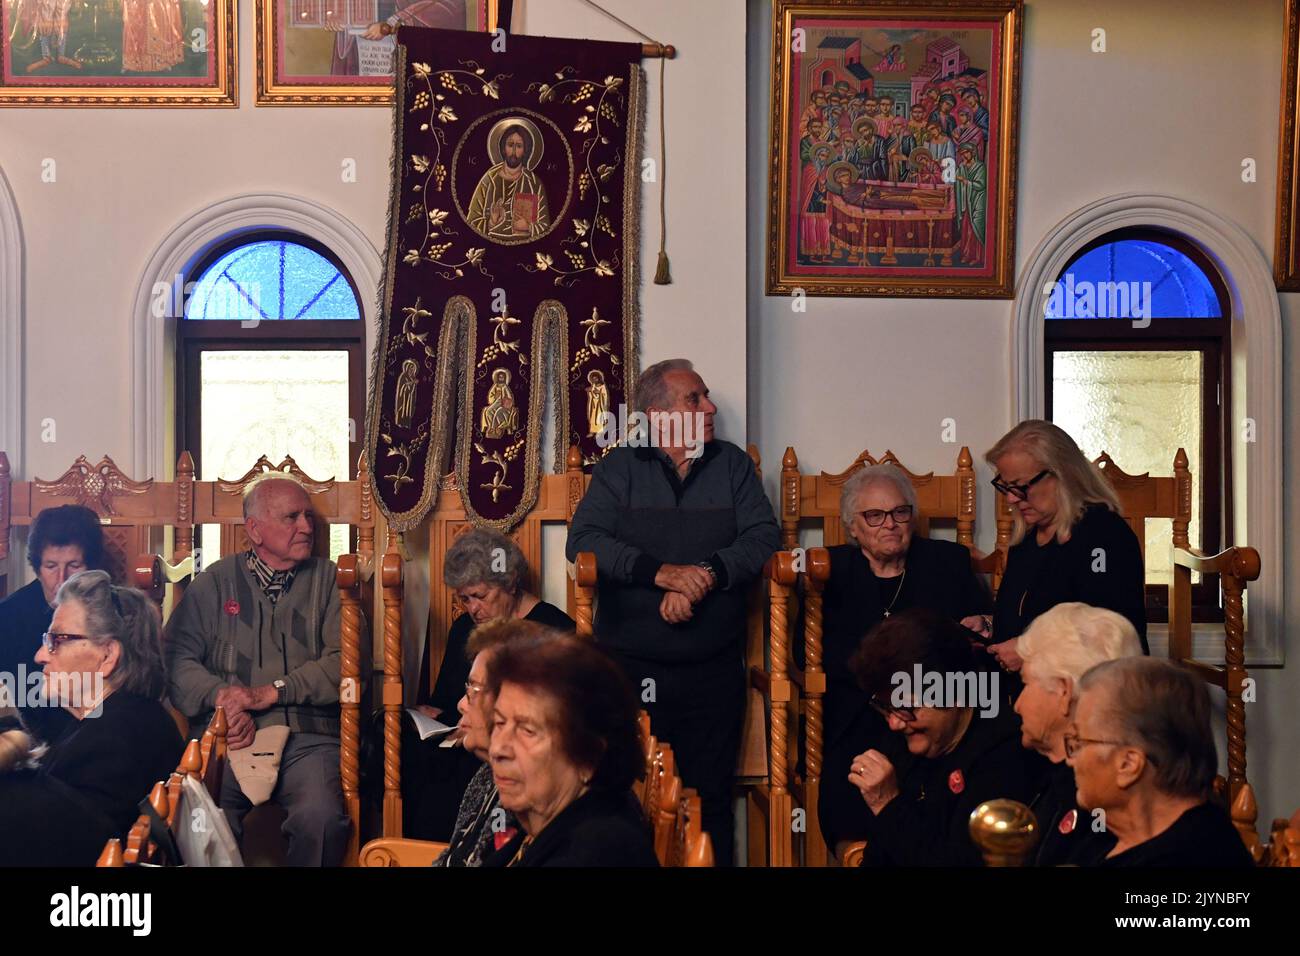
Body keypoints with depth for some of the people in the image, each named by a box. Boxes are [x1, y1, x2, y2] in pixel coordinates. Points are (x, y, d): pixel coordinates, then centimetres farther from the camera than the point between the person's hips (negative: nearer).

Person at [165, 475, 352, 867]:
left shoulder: (327, 580, 14)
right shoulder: (216, 582, 16)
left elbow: (345, 662, 1)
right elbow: (176, 657, 5)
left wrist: (271, 692, -9)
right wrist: (222, 697, -13)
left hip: (306, 735, 0)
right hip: (230, 733, 0)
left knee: (320, 818, -31)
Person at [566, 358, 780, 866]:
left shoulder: (733, 465, 10)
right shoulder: (620, 468, 5)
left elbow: (764, 536, 0)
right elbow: (582, 540, -7)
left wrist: (705, 576, -15)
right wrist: (661, 572, -18)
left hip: (713, 671, 1)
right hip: (631, 668, -1)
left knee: (710, 799, 4)